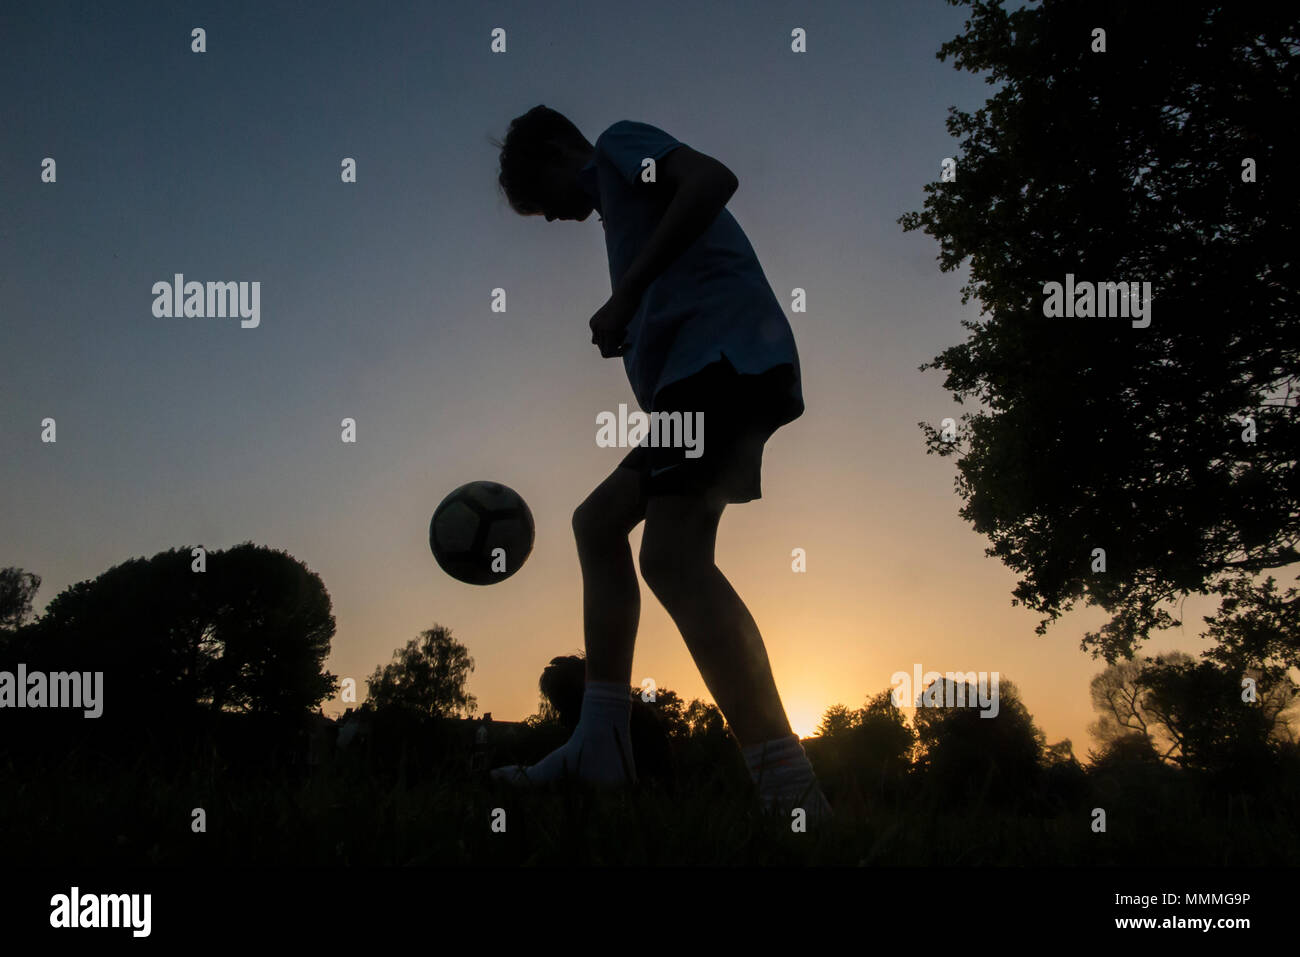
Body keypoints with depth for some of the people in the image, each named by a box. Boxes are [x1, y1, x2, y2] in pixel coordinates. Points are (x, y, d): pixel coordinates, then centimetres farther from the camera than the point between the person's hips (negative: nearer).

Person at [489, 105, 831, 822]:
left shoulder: (621, 143, 9)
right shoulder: (623, 197, 34)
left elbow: (713, 179, -12)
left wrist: (626, 293, -13)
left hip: (719, 350, -10)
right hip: (704, 368, 10)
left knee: (672, 556, -21)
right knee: (599, 520, 15)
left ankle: (790, 792, -28)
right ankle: (601, 747, 11)